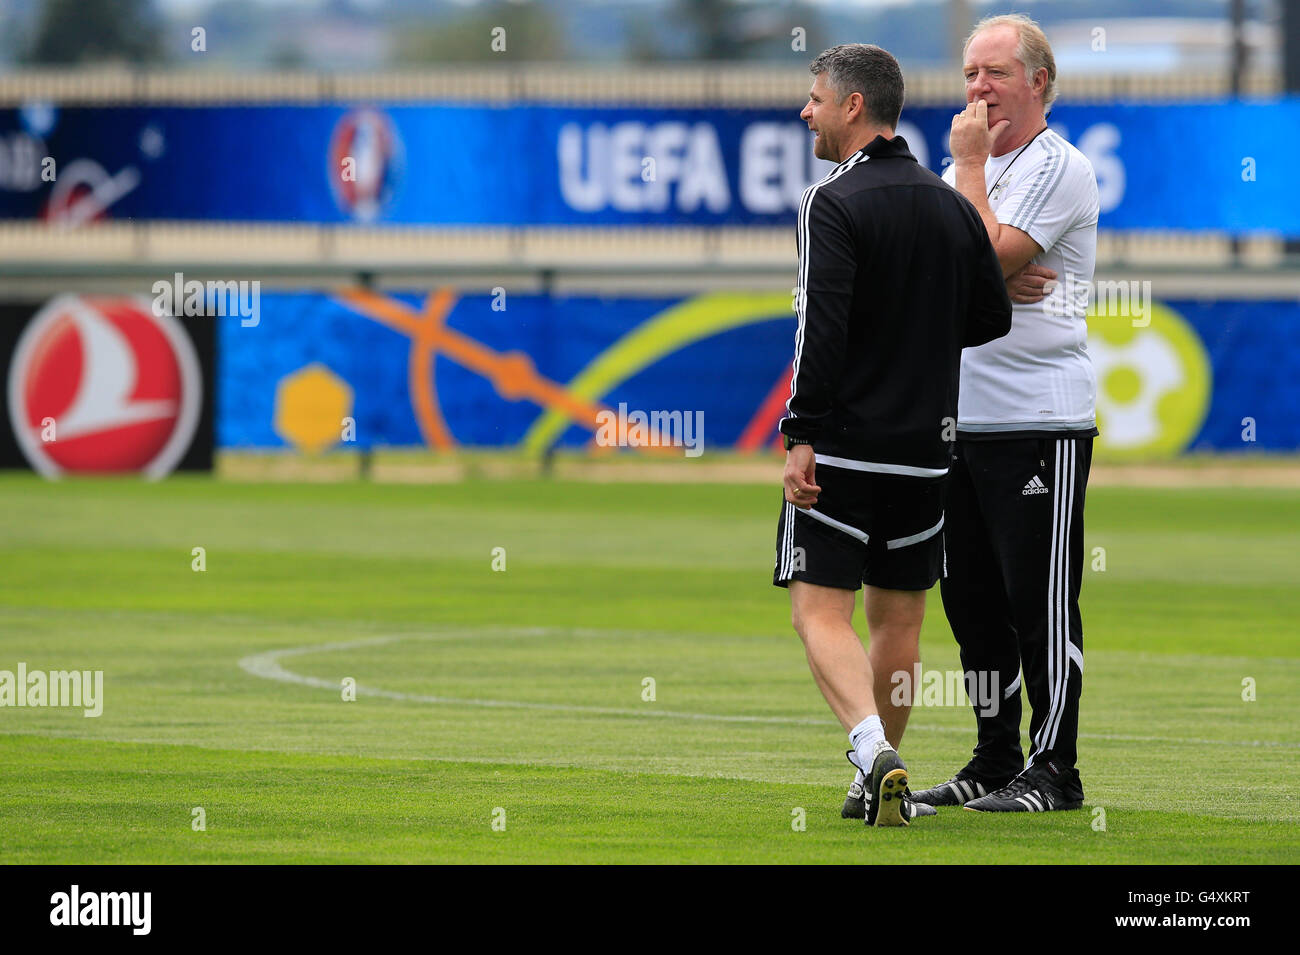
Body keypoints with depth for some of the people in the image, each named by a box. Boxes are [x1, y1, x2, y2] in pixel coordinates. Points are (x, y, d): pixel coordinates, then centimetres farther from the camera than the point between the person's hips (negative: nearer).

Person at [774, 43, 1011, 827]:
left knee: (821, 610, -5)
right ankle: (880, 783, 18)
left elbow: (823, 327, -19)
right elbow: (993, 320, 15)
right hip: (926, 451, 6)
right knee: (898, 617, 14)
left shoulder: (834, 203, -11)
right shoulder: (953, 207, 9)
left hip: (843, 443, -6)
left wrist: (802, 436, -18)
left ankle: (874, 749, -25)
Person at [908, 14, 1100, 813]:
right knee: (972, 598, 11)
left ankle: (1054, 771, -3)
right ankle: (994, 762, 19)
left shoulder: (1060, 170, -8)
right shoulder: (965, 173, 17)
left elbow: (985, 259, -19)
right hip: (963, 418, 8)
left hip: (1040, 422, -8)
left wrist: (970, 162, -9)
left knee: (1040, 601, -7)